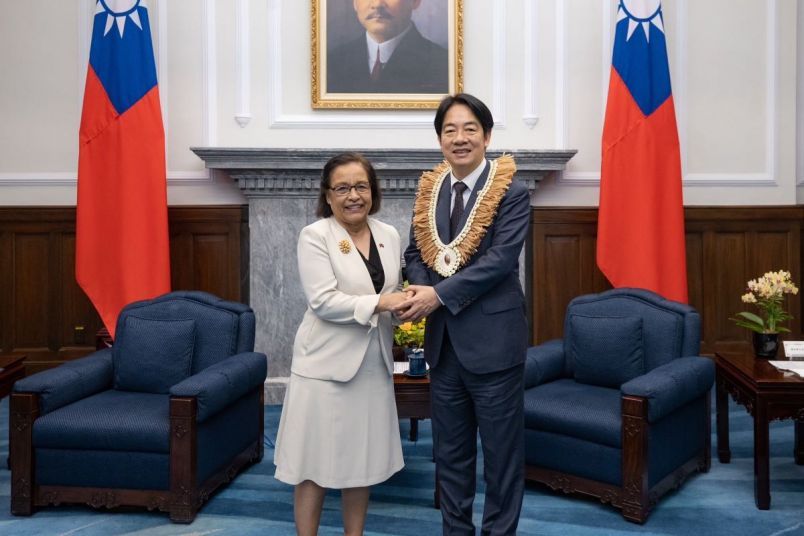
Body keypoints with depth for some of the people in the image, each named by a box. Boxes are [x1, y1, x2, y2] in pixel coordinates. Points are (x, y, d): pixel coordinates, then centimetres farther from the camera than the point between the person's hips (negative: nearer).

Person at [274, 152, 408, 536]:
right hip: (327, 363, -5)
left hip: (372, 364, 5)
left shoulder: (389, 235, 7)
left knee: (362, 461, 15)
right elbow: (323, 301, -18)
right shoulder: (315, 236, -9)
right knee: (315, 462, 4)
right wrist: (378, 303, -24)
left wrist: (407, 304, -4)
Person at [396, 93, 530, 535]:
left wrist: (439, 295, -20)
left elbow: (500, 259, -17)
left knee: (501, 450, 7)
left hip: (492, 338, -5)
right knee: (449, 449, 16)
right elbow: (416, 252, 11)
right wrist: (421, 291, -9)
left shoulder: (512, 193, -8)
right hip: (443, 339, 6)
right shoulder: (429, 191, 9)